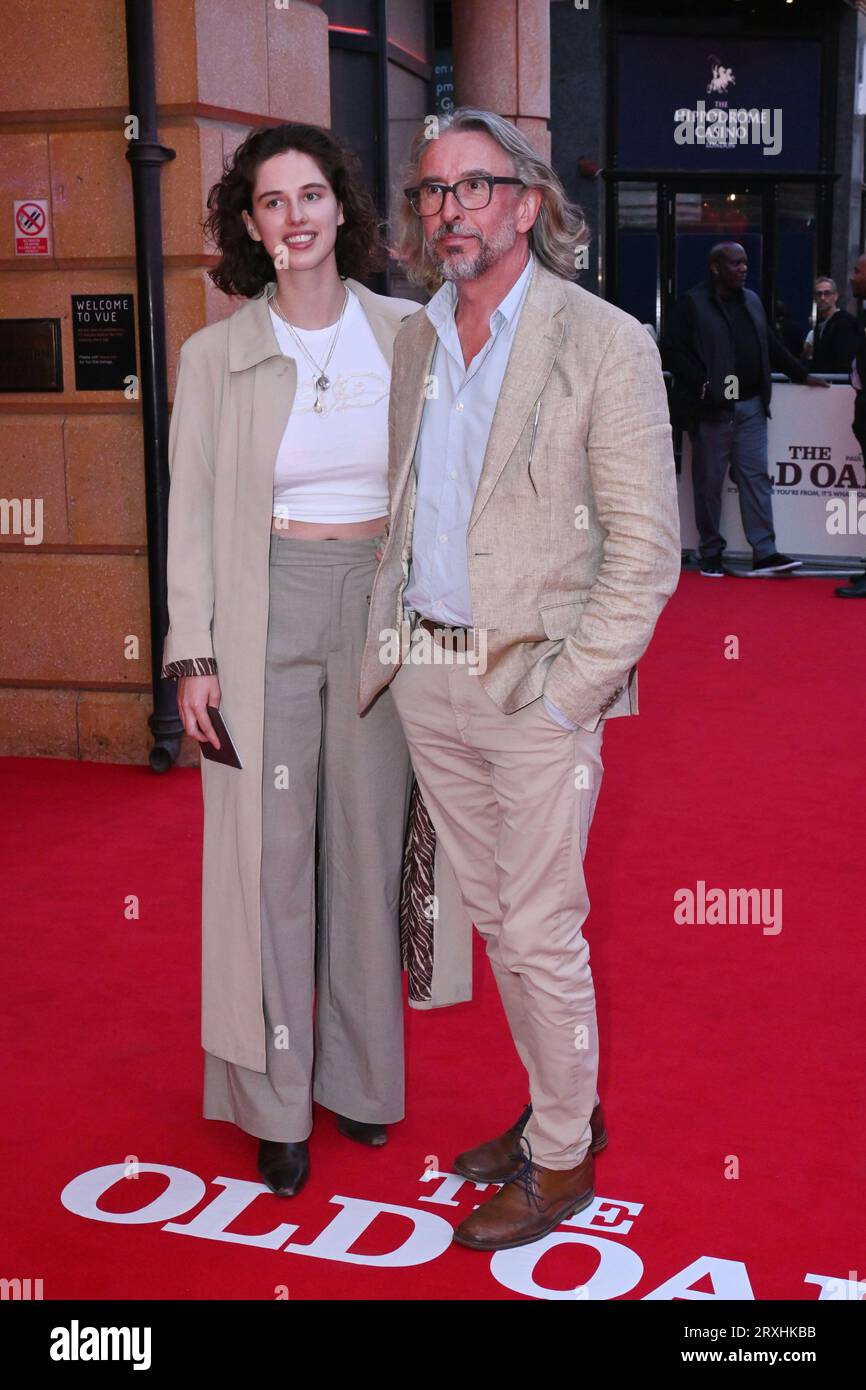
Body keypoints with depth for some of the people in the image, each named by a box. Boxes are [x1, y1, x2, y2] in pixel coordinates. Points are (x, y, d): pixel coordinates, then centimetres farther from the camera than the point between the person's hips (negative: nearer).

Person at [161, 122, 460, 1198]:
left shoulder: (405, 334, 2)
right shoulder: (216, 355, 0)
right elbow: (192, 513, 1)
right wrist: (195, 654, -5)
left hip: (382, 610, 2)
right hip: (267, 615, -1)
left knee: (371, 839, 9)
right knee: (269, 850, 4)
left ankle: (358, 1073, 28)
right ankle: (274, 1100, 20)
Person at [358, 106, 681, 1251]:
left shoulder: (604, 343, -9)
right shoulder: (414, 342, 10)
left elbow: (646, 548, -11)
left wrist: (564, 686, -15)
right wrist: (391, 639, 9)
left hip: (534, 685, -6)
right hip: (427, 677, 6)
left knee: (541, 933, 3)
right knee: (494, 917, 17)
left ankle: (561, 1157, 23)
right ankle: (562, 1106, 37)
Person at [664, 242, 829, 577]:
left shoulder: (752, 301, 16)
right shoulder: (692, 304, -4)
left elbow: (771, 345, 24)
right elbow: (672, 351, -9)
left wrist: (802, 374, 24)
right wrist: (700, 383, -16)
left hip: (751, 405, 5)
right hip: (712, 408, -5)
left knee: (756, 477, 1)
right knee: (709, 482, 2)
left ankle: (764, 553, 0)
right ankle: (711, 553, 11)